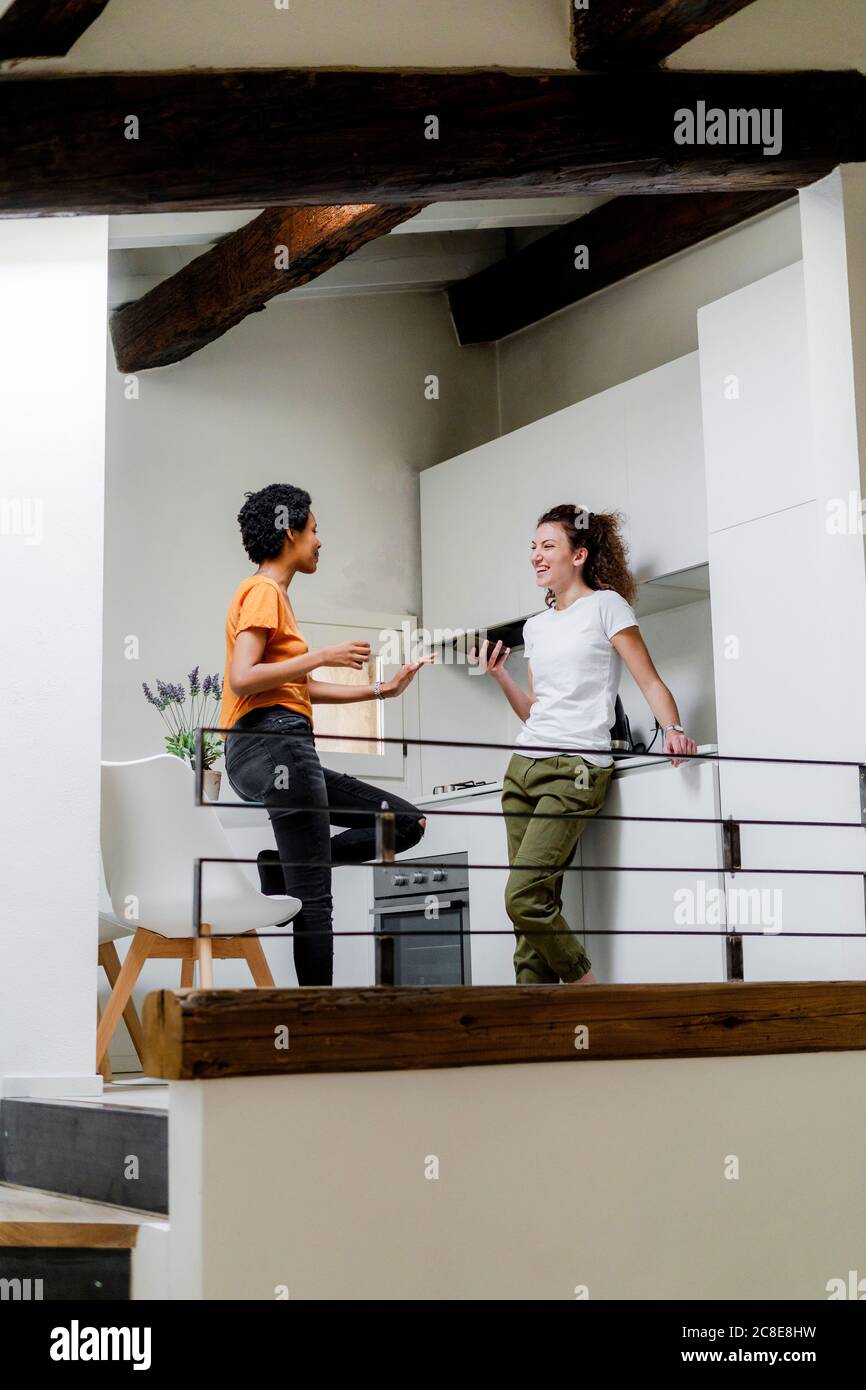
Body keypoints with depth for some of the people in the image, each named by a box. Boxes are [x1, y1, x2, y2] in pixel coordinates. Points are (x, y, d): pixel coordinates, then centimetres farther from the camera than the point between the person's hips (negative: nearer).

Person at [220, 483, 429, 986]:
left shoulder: (276, 595, 23)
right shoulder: (263, 591, -6)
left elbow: (302, 688, 25)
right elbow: (242, 679, -19)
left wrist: (380, 690, 22)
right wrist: (322, 656, -14)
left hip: (286, 749, 10)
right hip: (275, 743, -10)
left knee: (408, 822, 10)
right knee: (313, 899, -9)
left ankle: (283, 863, 0)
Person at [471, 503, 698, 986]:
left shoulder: (605, 605, 1)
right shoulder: (536, 627, 20)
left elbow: (650, 680, -4)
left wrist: (673, 729, -21)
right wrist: (499, 674, 10)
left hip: (575, 769, -7)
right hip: (524, 765, 7)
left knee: (524, 897, -17)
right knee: (534, 902, 2)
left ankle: (589, 995, -1)